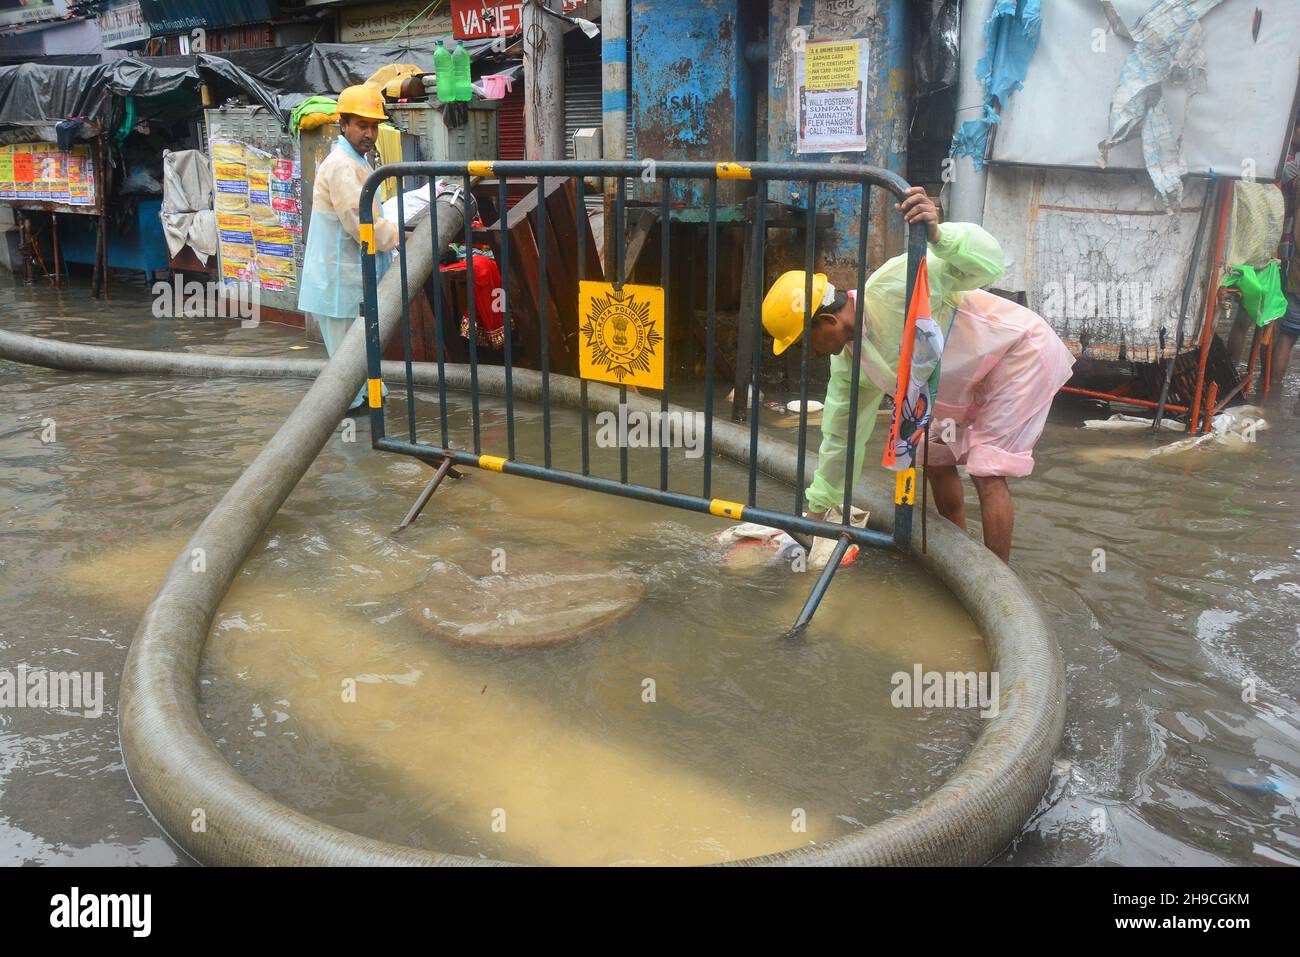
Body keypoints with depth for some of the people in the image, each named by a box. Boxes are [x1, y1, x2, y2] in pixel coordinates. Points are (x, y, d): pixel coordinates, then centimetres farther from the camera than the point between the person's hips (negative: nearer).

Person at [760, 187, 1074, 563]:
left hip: (1021, 351, -8)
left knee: (987, 474, -12)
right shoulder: (847, 363, -6)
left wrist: (938, 235, -54)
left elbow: (988, 262, -34)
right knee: (937, 458, 12)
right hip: (972, 379, 8)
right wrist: (817, 508, 12)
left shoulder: (894, 285, -31)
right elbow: (840, 438, 5)